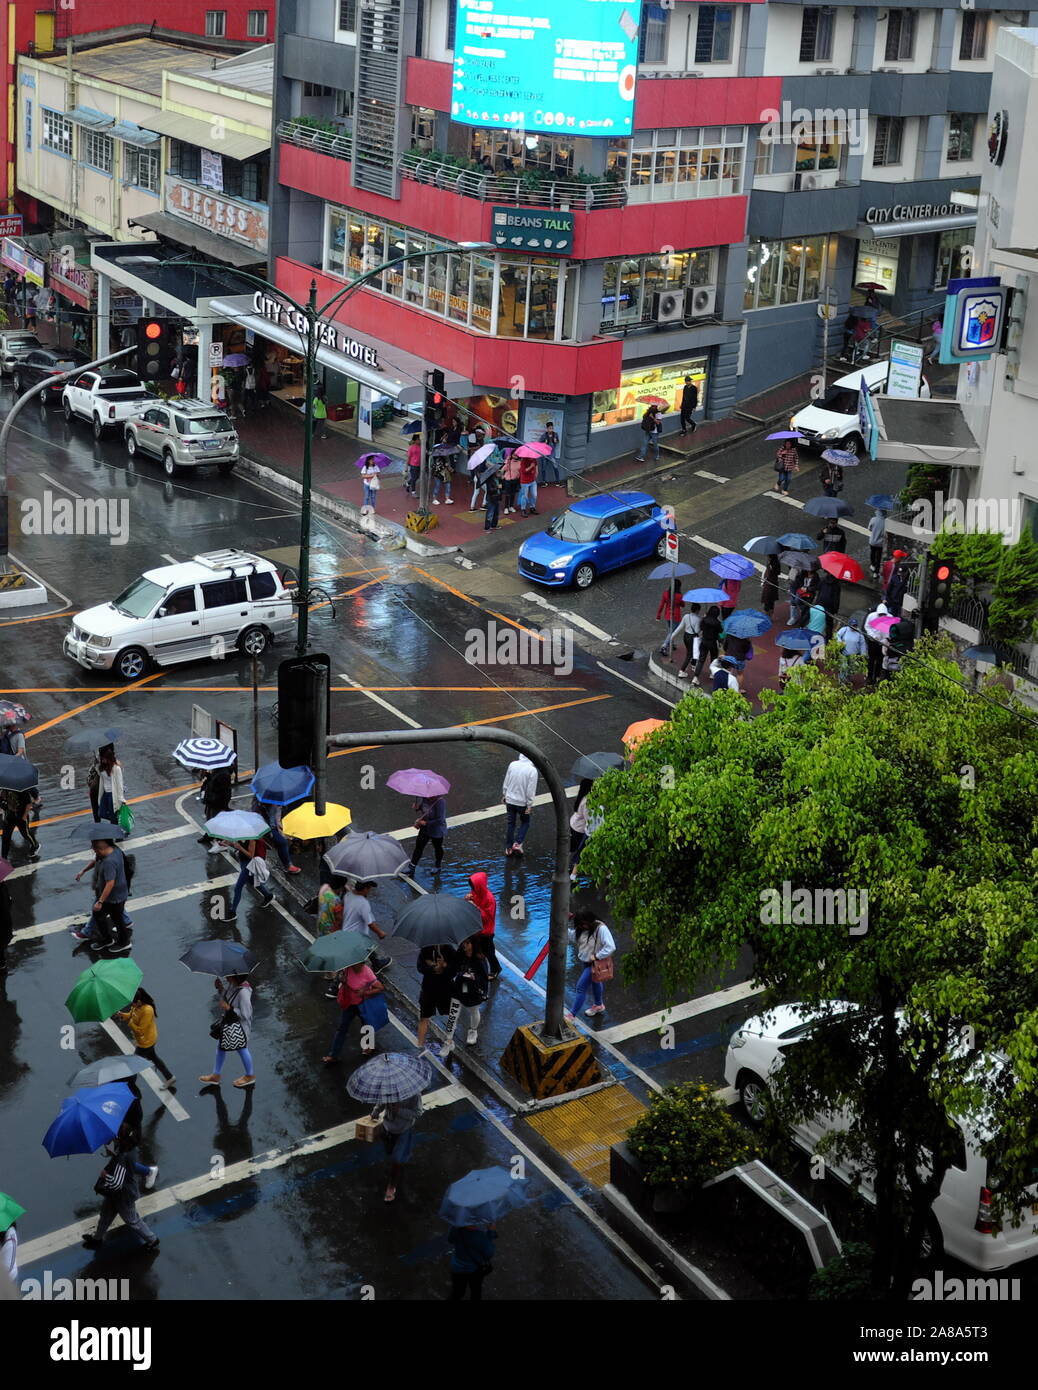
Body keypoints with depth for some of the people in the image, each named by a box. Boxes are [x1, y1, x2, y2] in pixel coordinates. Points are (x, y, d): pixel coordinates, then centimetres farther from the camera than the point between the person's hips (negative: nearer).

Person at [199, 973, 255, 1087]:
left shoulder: (243, 992, -34)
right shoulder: (231, 985, -8)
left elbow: (245, 1014, -28)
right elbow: (225, 995, 11)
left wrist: (229, 1008, -28)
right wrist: (220, 988, -8)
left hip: (239, 1025, -9)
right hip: (228, 1021, 9)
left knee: (242, 1049, 13)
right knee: (221, 1046, 20)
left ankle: (250, 1076, 38)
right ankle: (215, 1076, 38)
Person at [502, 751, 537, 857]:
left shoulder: (512, 765, -9)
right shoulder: (532, 770, -20)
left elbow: (506, 782, 1)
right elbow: (531, 790, -17)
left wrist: (504, 795, 15)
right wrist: (529, 805, -8)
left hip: (510, 800, 3)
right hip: (522, 802, -3)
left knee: (510, 823, 16)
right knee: (525, 822, 19)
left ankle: (508, 847, 22)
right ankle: (517, 843, 4)